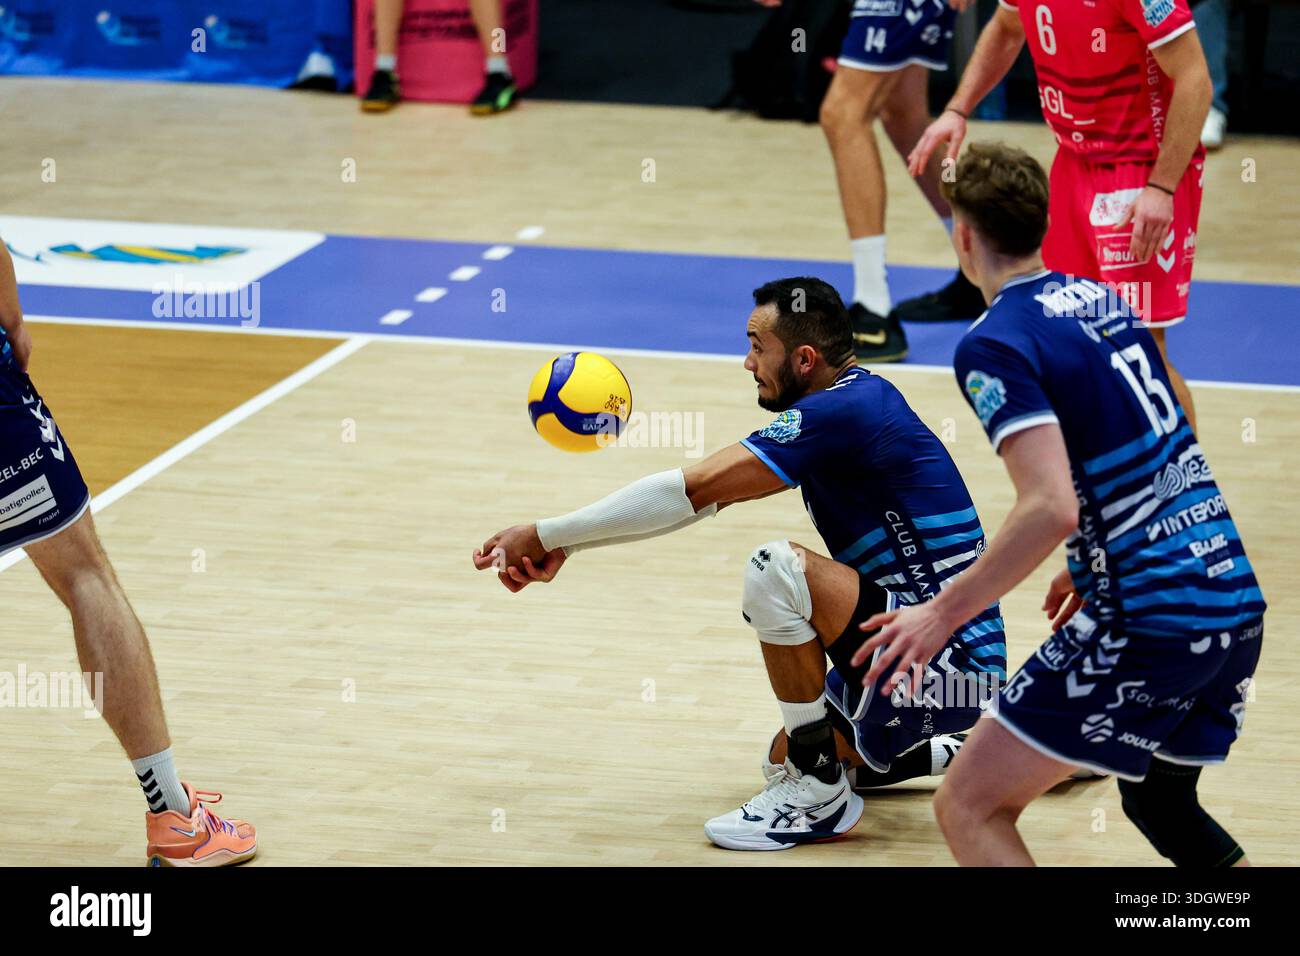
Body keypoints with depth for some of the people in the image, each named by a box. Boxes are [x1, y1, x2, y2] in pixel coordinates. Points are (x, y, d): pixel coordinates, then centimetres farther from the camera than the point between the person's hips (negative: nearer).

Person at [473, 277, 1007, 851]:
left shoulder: (841, 410, -20)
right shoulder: (851, 399, 10)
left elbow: (693, 490, -22)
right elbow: (710, 496, 9)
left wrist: (545, 535, -14)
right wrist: (562, 546, 2)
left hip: (950, 663, -11)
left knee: (775, 569, -27)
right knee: (786, 758, 24)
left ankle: (820, 796, -14)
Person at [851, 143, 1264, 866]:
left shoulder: (995, 345, -12)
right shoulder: (1104, 299, 13)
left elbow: (1052, 508, -23)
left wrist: (944, 613, -15)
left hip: (1149, 626, -8)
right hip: (1237, 602, 9)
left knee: (969, 809, -2)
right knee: (1162, 804, 30)